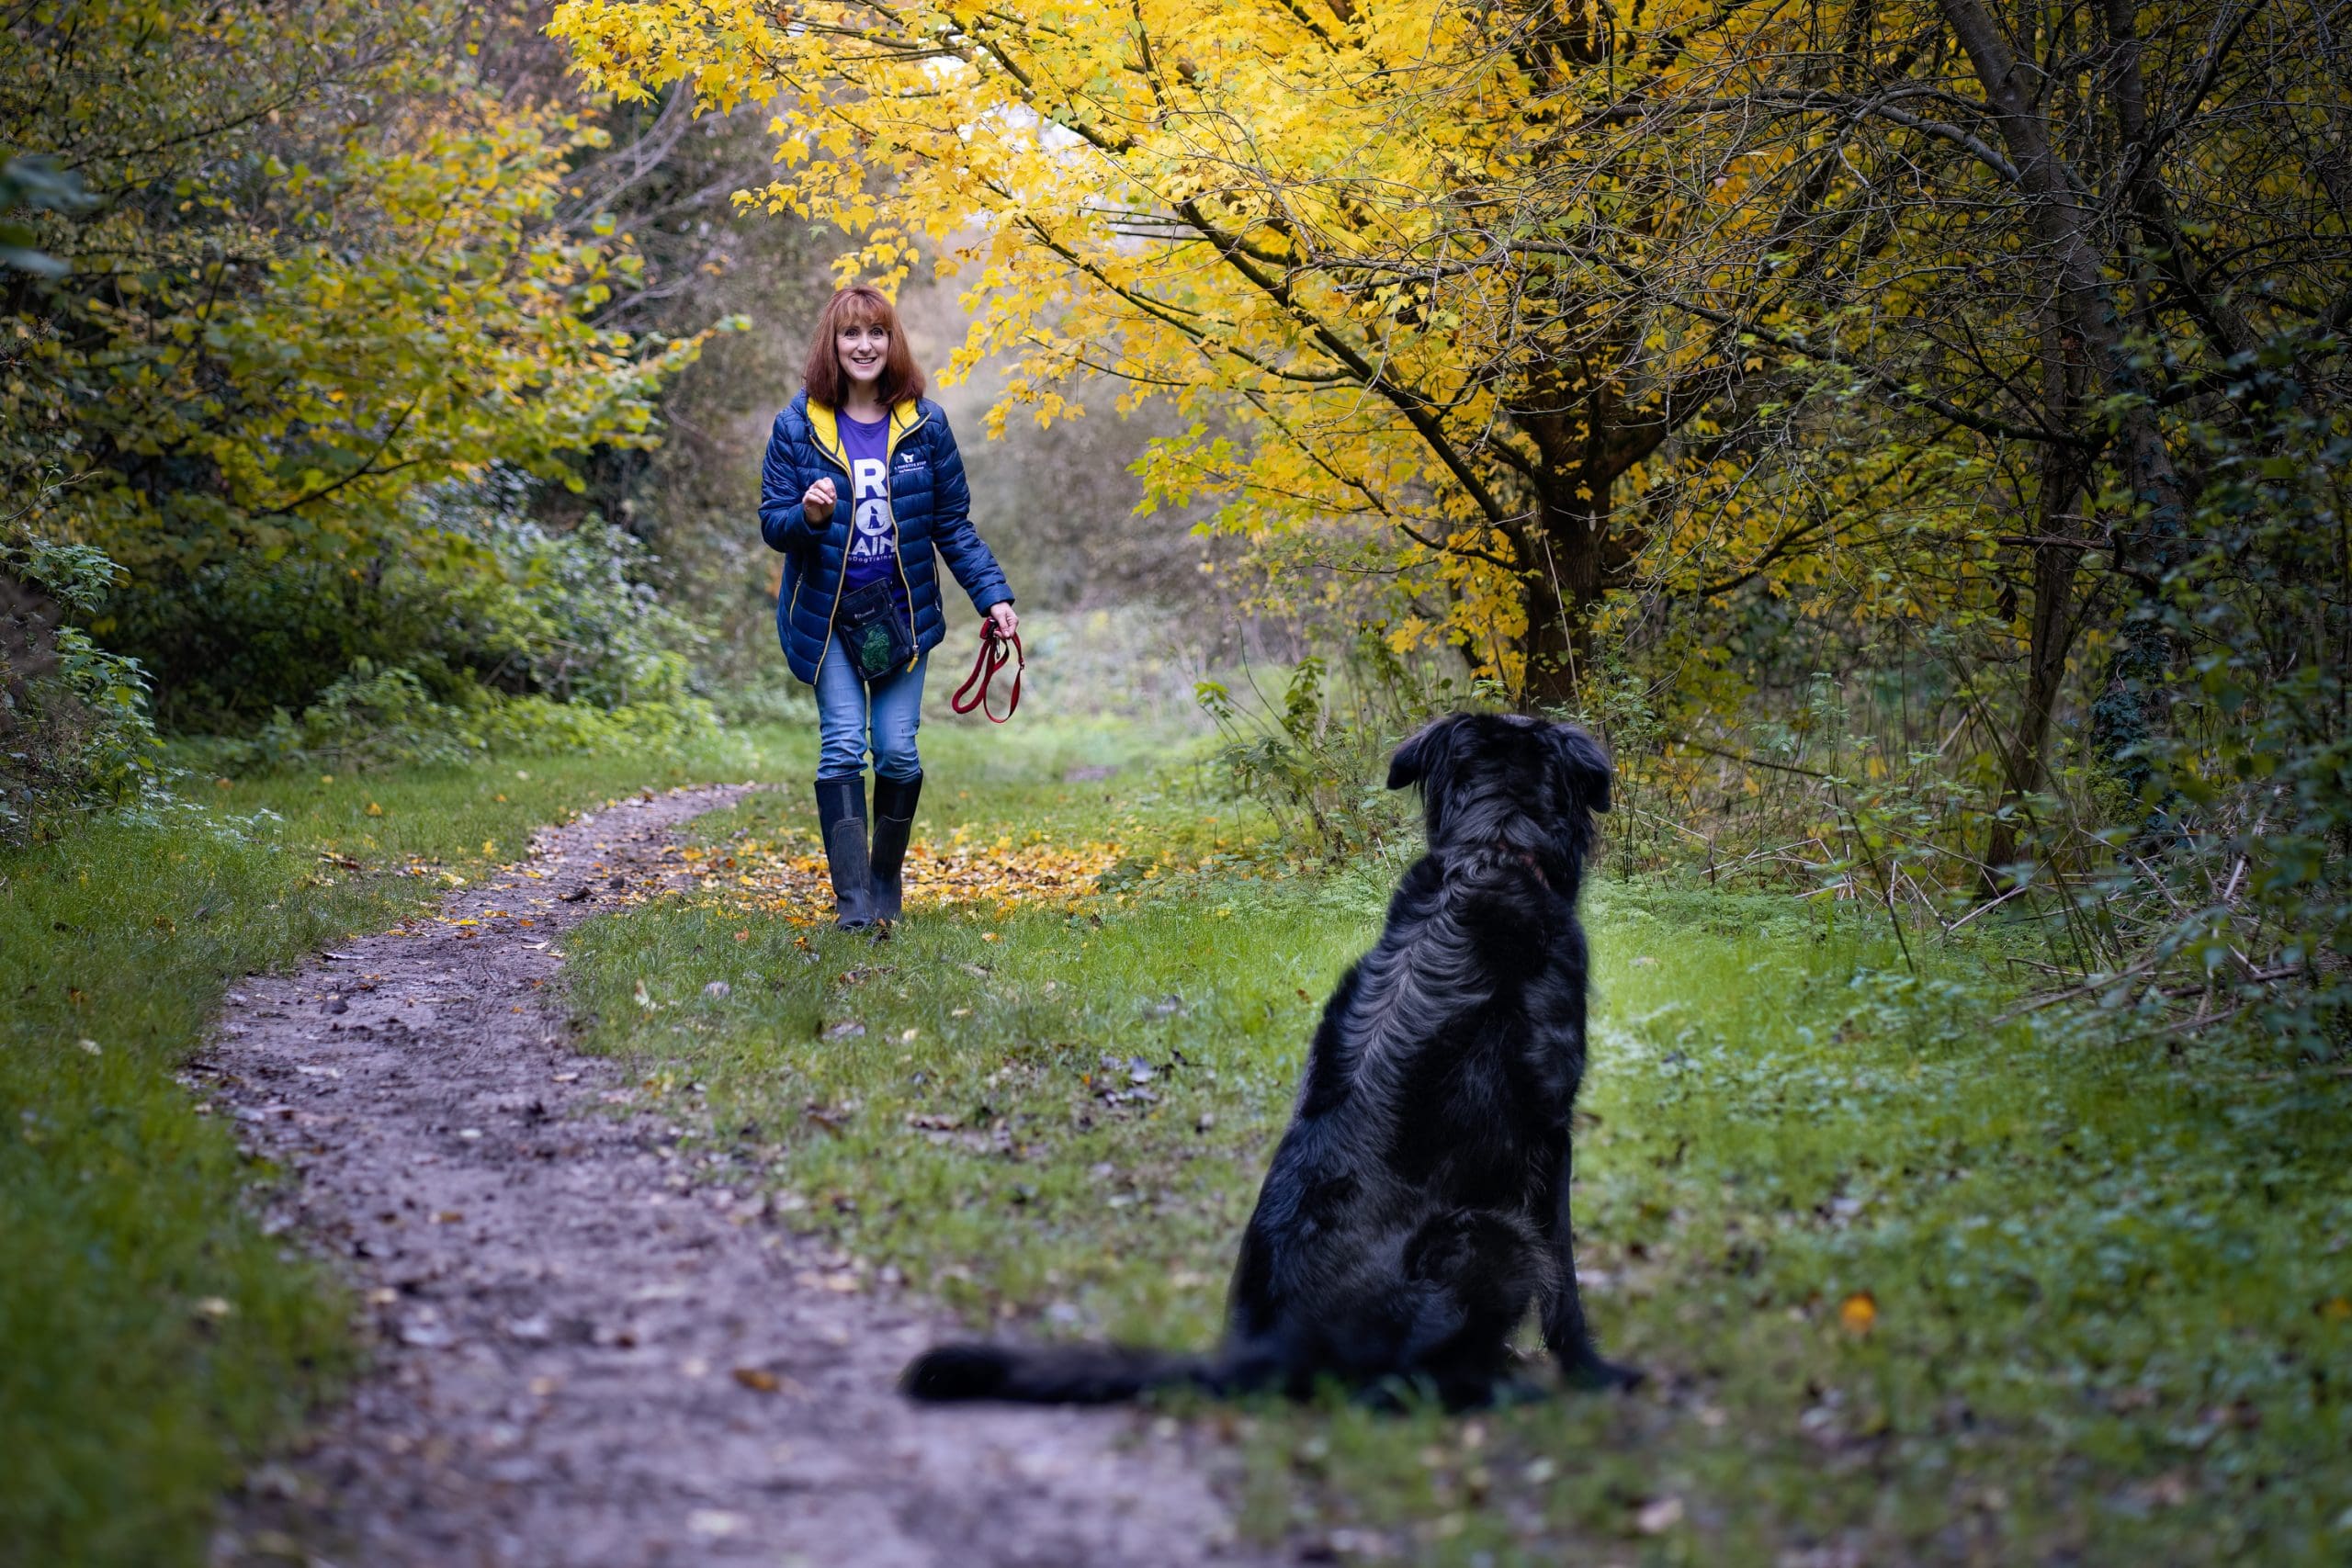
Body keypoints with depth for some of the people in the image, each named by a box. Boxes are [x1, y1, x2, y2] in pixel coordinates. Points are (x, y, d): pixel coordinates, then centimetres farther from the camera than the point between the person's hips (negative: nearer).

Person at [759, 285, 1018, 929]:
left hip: (903, 614, 1)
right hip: (827, 616, -1)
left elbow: (953, 524, 4)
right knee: (842, 747, -10)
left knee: (897, 750, -1)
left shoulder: (926, 424, -1)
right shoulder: (797, 427, -4)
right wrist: (807, 517, -24)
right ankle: (851, 899, -11)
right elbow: (772, 525, -2)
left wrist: (993, 595, -4)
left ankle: (886, 883, 19)